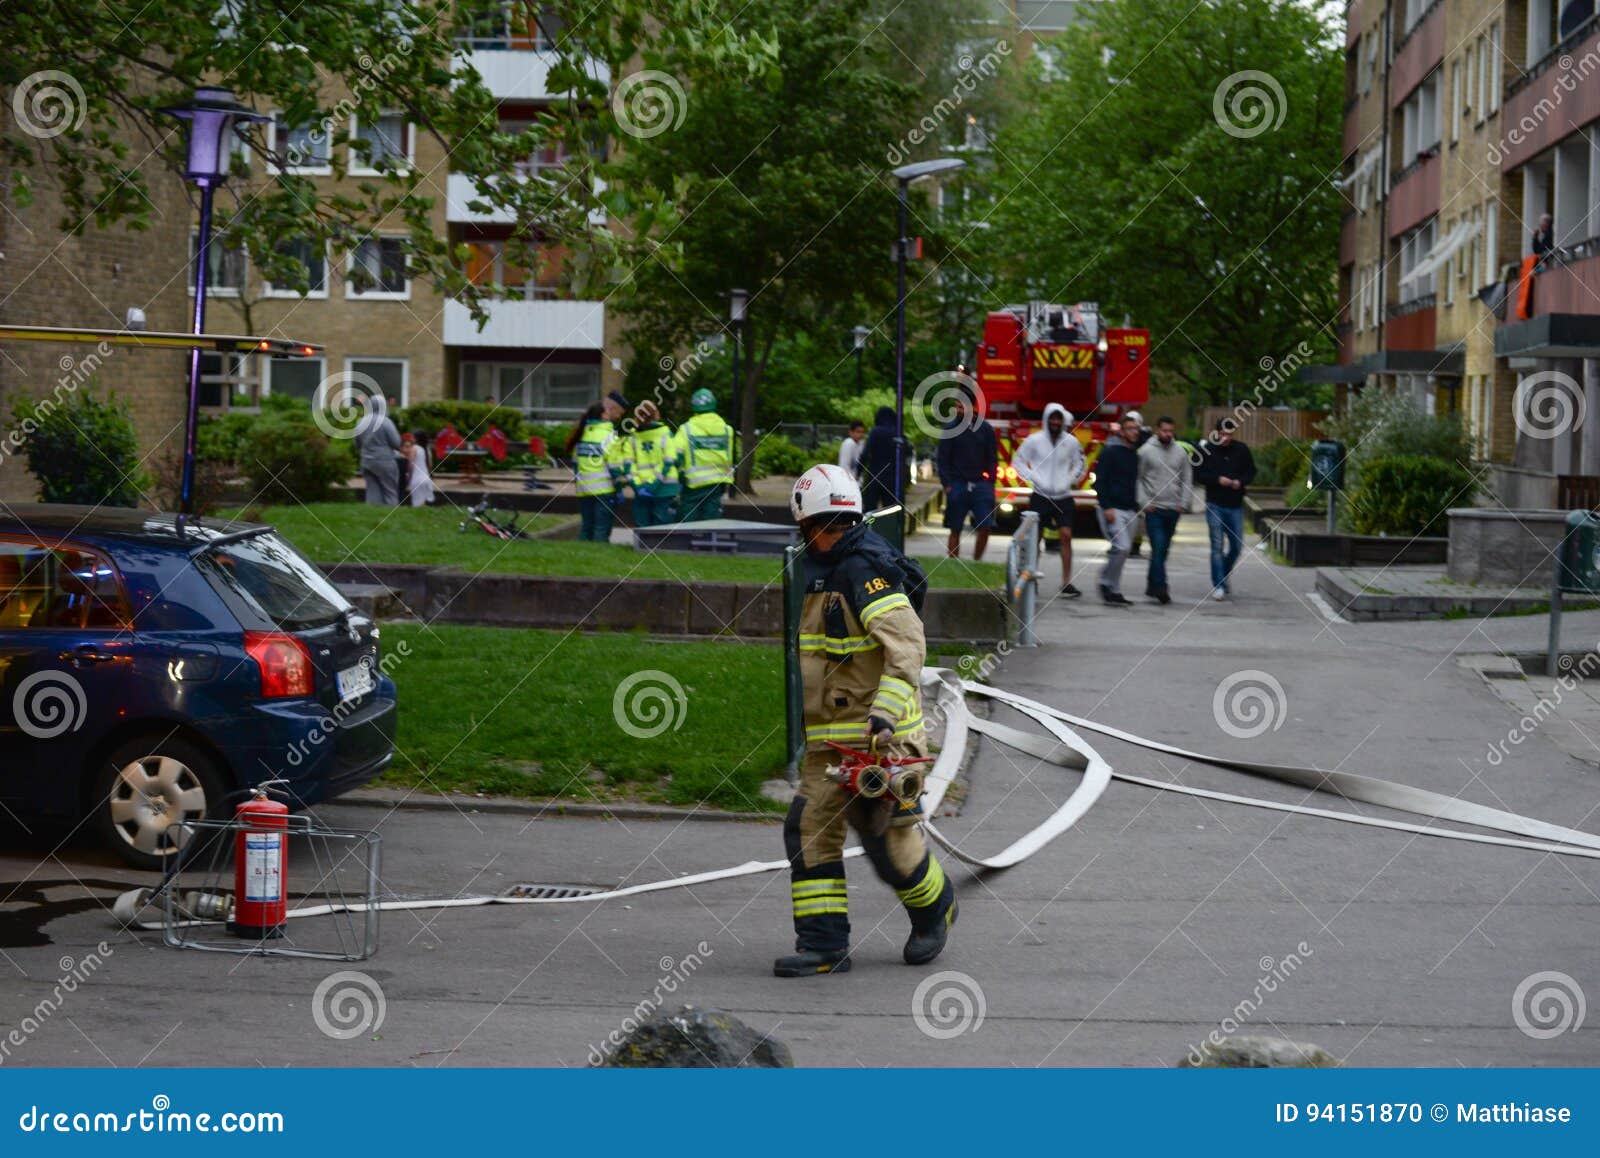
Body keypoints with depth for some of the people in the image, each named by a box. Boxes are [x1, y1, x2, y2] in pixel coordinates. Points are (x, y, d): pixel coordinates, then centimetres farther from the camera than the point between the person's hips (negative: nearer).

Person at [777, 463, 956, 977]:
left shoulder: (866, 568, -15)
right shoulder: (821, 570, 14)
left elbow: (906, 646, -24)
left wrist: (884, 714, -33)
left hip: (879, 736, -8)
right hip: (830, 735, 8)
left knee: (888, 838, 0)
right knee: (809, 829, -1)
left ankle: (935, 910, 28)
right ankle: (823, 945, 1)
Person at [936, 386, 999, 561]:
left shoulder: (985, 429, 6)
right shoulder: (950, 428, 2)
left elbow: (992, 459, 11)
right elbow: (943, 459, 2)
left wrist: (989, 482, 1)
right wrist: (947, 484, -6)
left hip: (981, 484, 1)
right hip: (958, 485, -1)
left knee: (984, 527, -7)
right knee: (955, 530, 2)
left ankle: (976, 561, 8)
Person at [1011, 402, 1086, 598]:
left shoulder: (1071, 442, 0)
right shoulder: (1034, 440, -5)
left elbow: (1079, 464, 16)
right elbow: (1018, 461, 3)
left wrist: (1070, 481, 0)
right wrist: (1034, 479, -7)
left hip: (1063, 497, 1)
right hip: (1040, 496, -1)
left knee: (1066, 536, -9)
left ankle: (1067, 583, -8)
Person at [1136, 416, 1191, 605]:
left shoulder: (1180, 452, 7)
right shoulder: (1146, 451, -4)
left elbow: (1186, 478, 12)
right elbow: (1137, 478, -2)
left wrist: (1183, 502, 2)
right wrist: (1143, 502, -9)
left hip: (1173, 509, 4)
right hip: (1153, 509, -4)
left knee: (1163, 549, 11)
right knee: (1158, 547, -14)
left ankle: (1152, 585, 23)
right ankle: (1160, 587, -17)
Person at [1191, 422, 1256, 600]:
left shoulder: (1241, 450, 3)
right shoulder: (1206, 450, -5)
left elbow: (1251, 470, 12)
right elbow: (1198, 474, -3)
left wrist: (1241, 481, -8)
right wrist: (1217, 480, -16)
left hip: (1236, 505, 3)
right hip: (1215, 505, -3)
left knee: (1237, 547, 7)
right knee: (1217, 547, -6)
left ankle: (1224, 577, 31)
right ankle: (1218, 586, -1)